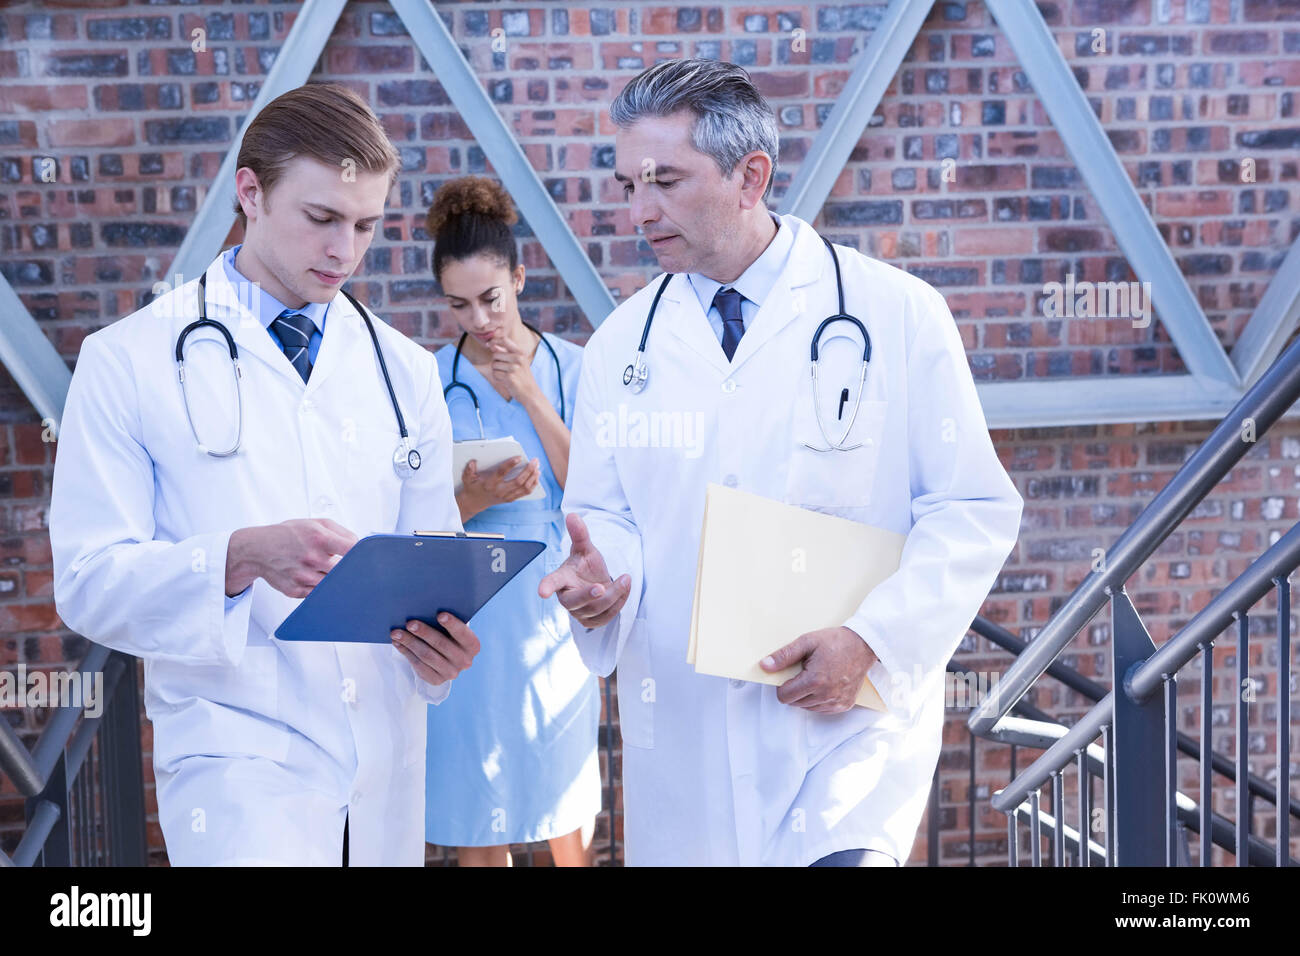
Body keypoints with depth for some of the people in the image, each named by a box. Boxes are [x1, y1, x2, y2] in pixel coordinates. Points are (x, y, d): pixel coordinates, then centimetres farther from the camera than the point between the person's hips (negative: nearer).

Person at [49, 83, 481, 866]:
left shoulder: (406, 370, 13)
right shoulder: (130, 361, 0)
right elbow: (90, 581, -6)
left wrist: (443, 640, -9)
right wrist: (243, 557, -23)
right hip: (238, 752, -4)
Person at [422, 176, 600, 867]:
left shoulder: (570, 368, 2)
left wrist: (533, 398, -12)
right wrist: (473, 500, -20)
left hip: (553, 608, 0)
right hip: (468, 620, 0)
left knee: (567, 804, 7)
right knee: (477, 814, 3)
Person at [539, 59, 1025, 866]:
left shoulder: (895, 314, -3)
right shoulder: (622, 345, 8)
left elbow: (975, 512, -4)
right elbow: (606, 514, 13)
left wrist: (871, 639, -16)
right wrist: (602, 575, -10)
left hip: (846, 716, -4)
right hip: (683, 732, 4)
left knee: (843, 851, -24)